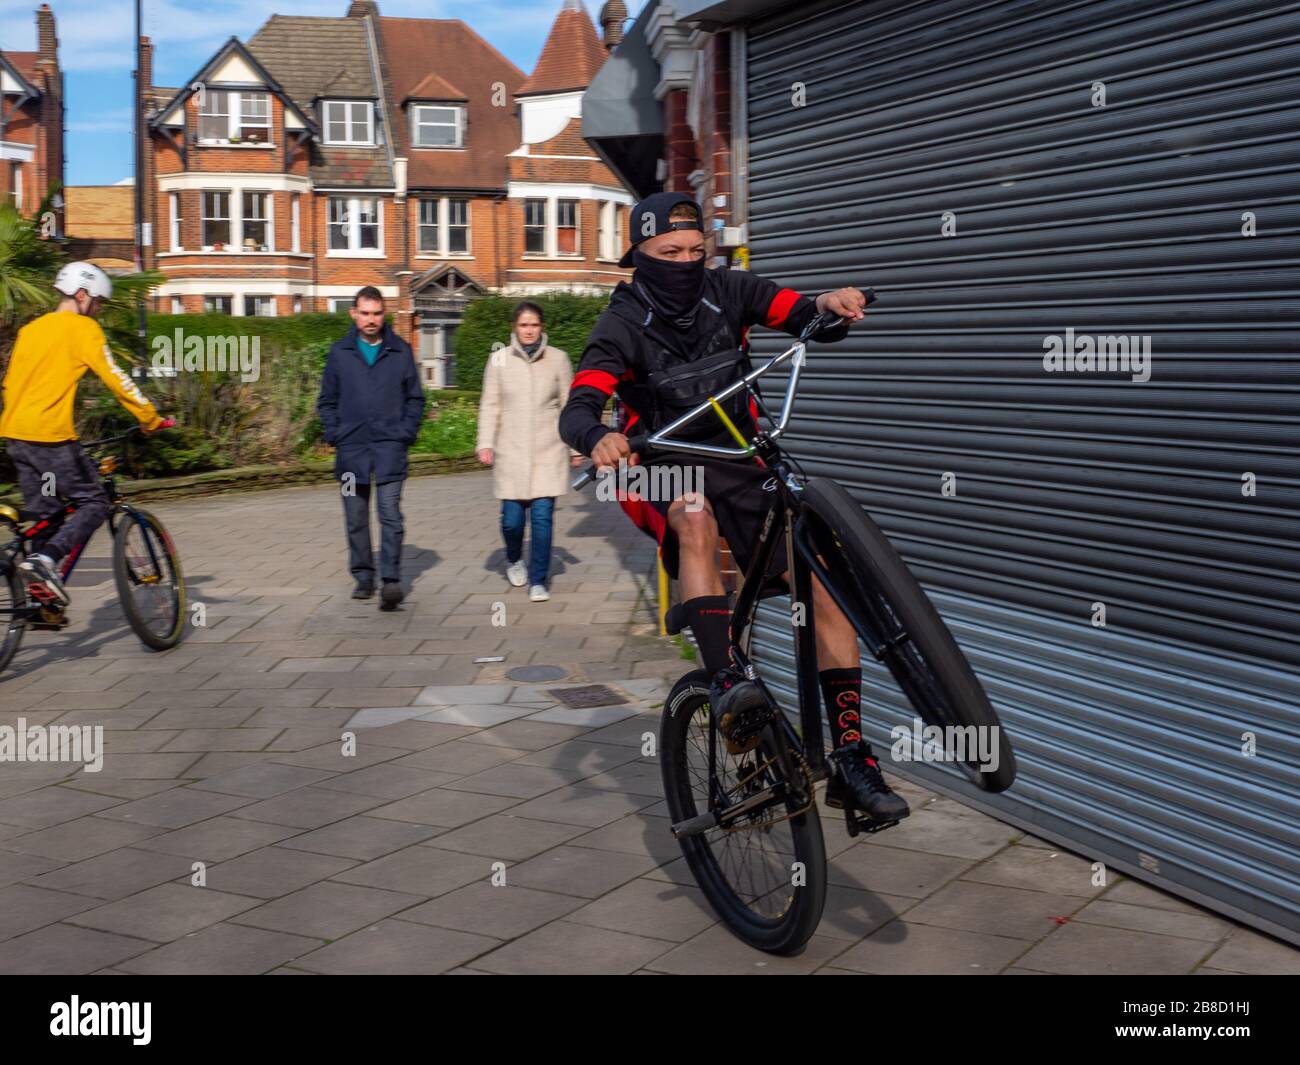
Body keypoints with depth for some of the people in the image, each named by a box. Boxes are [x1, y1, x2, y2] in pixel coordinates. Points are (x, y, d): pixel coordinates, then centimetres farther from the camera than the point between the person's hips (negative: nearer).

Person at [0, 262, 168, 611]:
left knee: (43, 514, 14)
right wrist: (151, 419, -3)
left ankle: (41, 596, 11)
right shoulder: (83, 328, -5)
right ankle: (47, 558, -20)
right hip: (51, 436, -8)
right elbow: (114, 379, -9)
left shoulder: (30, 329, 19)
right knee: (94, 503, 0)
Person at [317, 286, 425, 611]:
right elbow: (327, 400, 12)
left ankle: (391, 580, -15)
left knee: (390, 512, -12)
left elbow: (415, 398, 11)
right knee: (356, 517, 7)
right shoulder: (340, 352, 8)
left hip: (390, 445, -2)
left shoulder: (400, 351, 7)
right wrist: (334, 435, 0)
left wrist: (407, 432, -2)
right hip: (351, 447, 2)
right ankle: (363, 578, 18)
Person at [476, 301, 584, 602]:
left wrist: (576, 446, 8)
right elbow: (490, 406, 6)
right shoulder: (499, 359, 4)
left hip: (548, 452, 0)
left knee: (542, 516, -7)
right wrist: (485, 443, -2)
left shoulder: (558, 359, 3)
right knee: (512, 517, 0)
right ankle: (514, 560, 32)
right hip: (511, 452, 0)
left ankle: (538, 581, 4)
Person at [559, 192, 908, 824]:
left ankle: (851, 761, -10)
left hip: (741, 466, 3)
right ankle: (725, 683, -45)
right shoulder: (623, 326, -10)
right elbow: (577, 409, -25)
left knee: (826, 582, -14)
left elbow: (811, 319, -8)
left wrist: (831, 306, -33)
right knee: (696, 518, -40)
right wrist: (599, 439, -48)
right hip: (667, 472, -3)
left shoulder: (727, 293, -2)